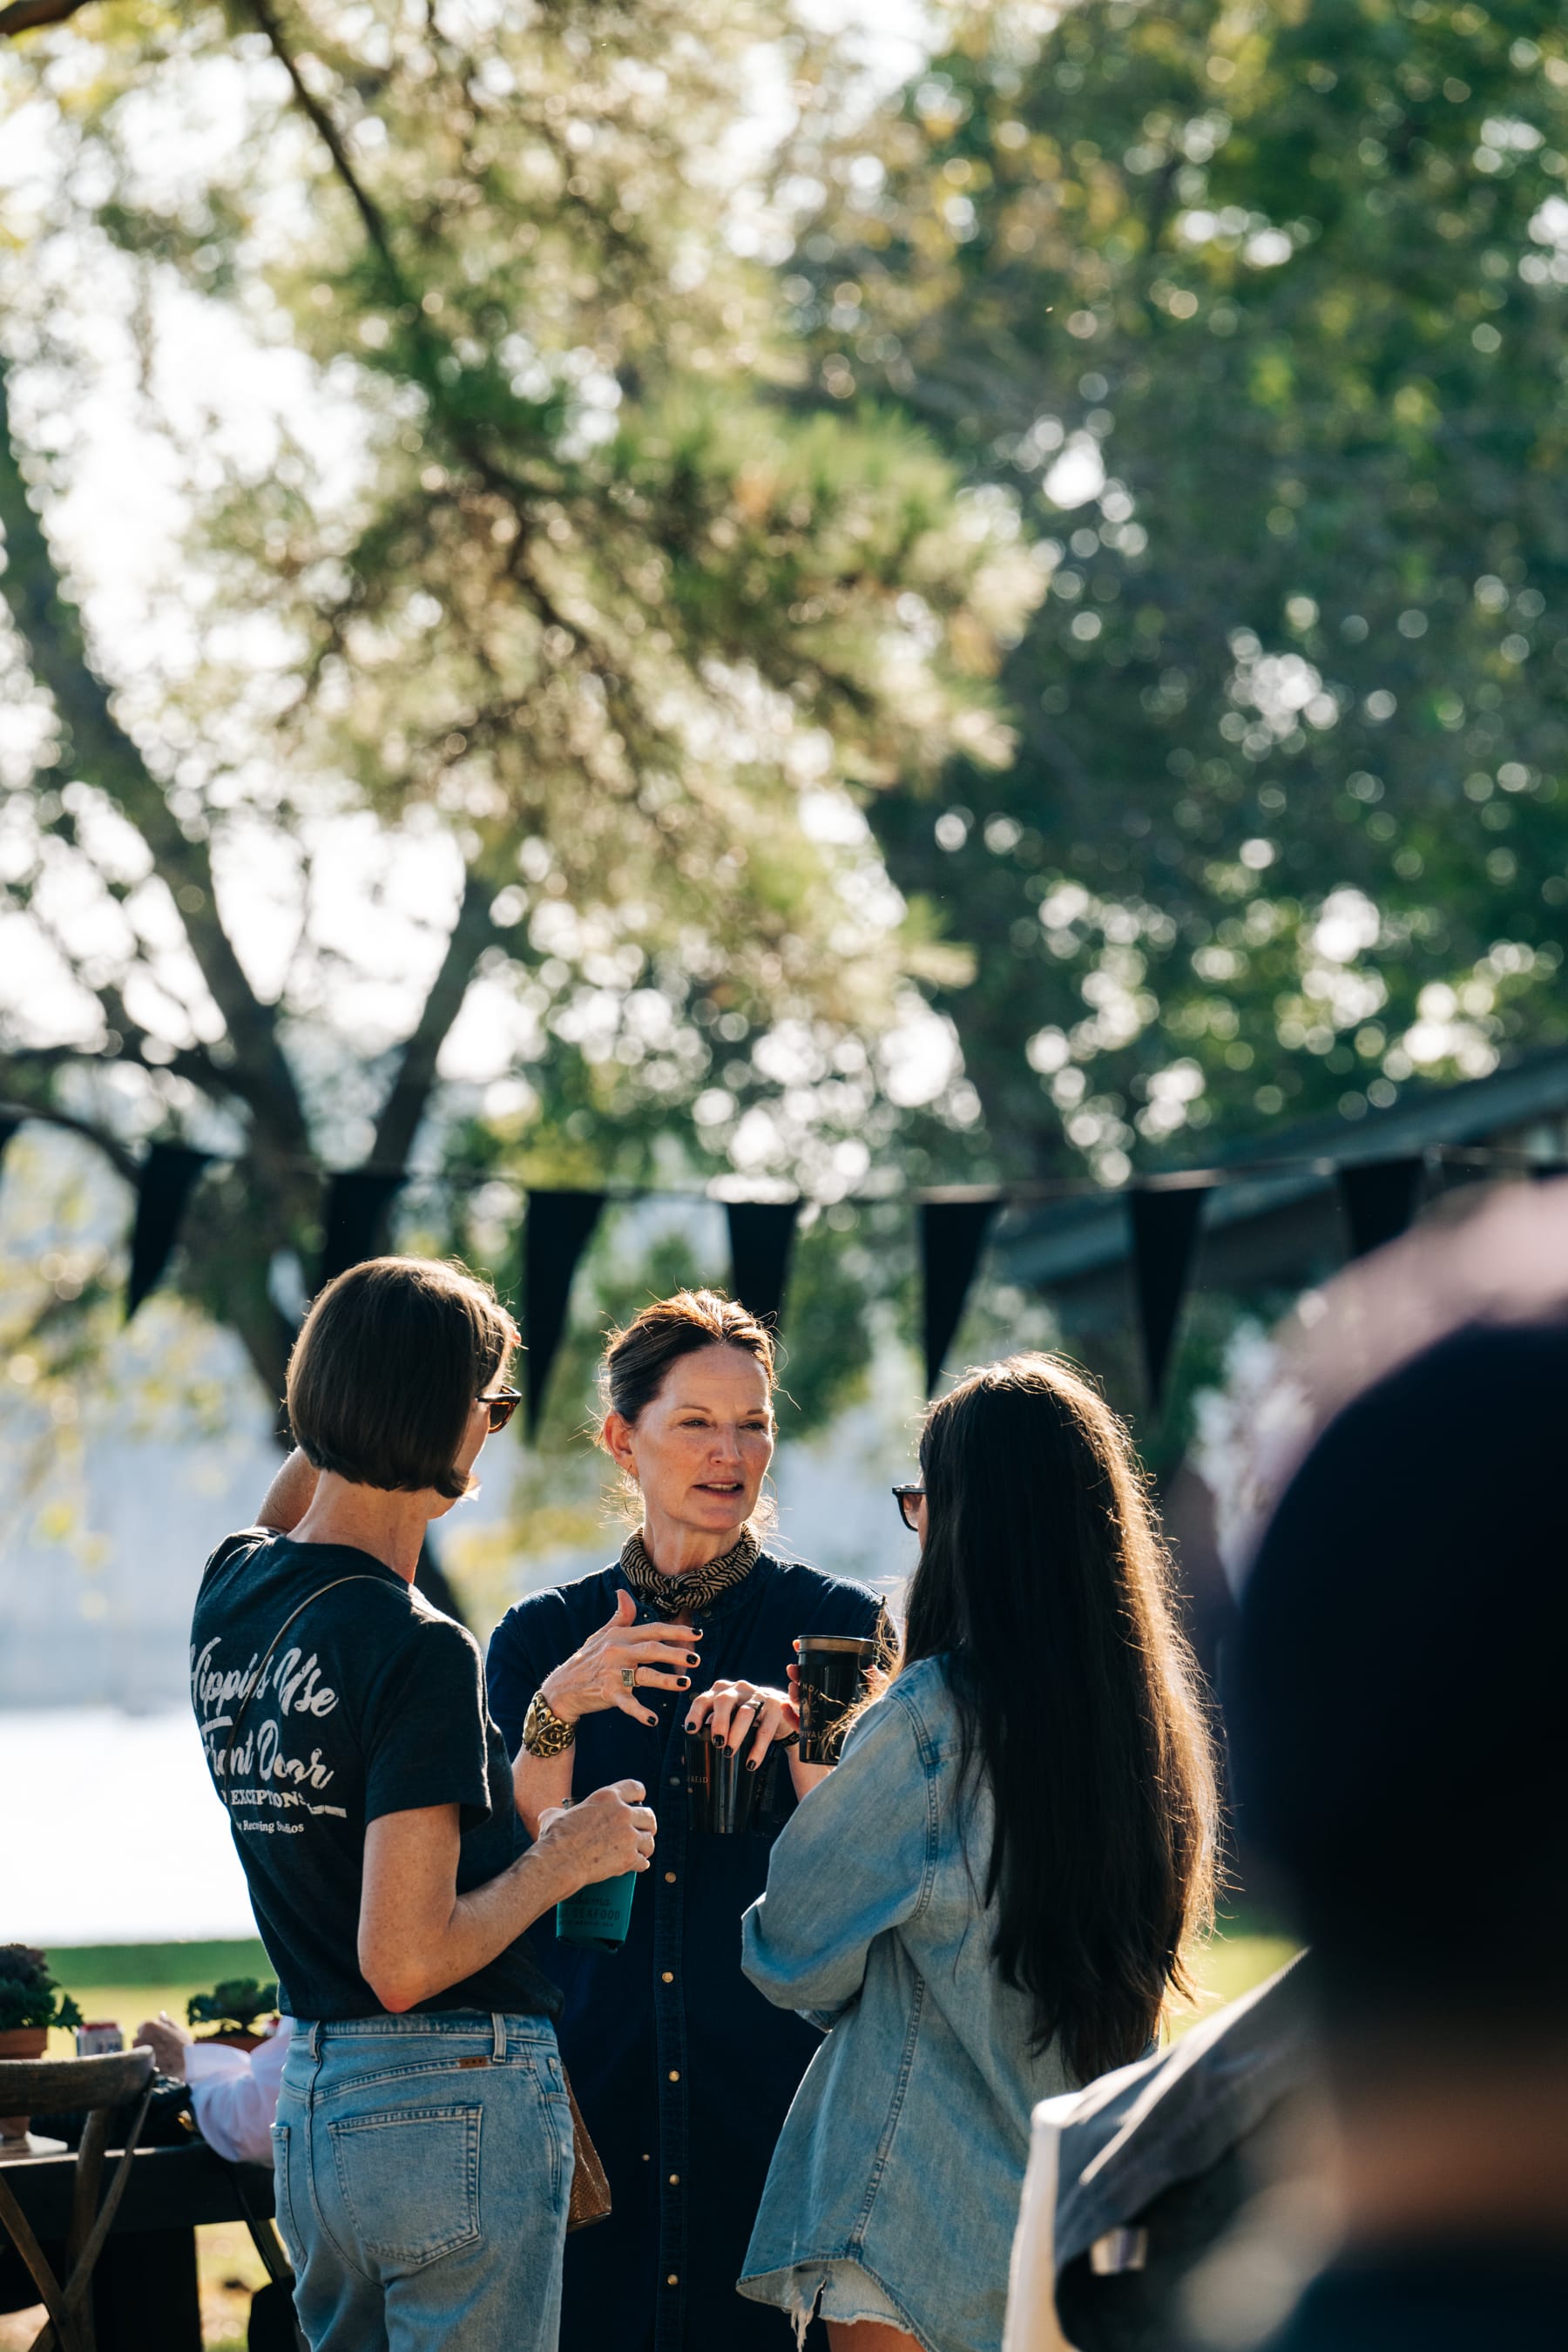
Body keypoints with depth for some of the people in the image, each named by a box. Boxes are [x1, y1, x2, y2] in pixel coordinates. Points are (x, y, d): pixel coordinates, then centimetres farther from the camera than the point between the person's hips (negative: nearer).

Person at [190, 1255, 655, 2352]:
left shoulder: (230, 1594, 4)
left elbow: (280, 1527, 33)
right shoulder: (418, 1651, -20)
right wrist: (560, 1859, -7)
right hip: (455, 2100, -8)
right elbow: (406, 1963, -22)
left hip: (308, 2099, 8)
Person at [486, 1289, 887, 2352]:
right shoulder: (543, 1640, 8)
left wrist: (799, 1729, -22)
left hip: (779, 2077, -1)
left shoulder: (836, 1624, 3)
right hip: (595, 2091, 1)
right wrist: (557, 1712, -14)